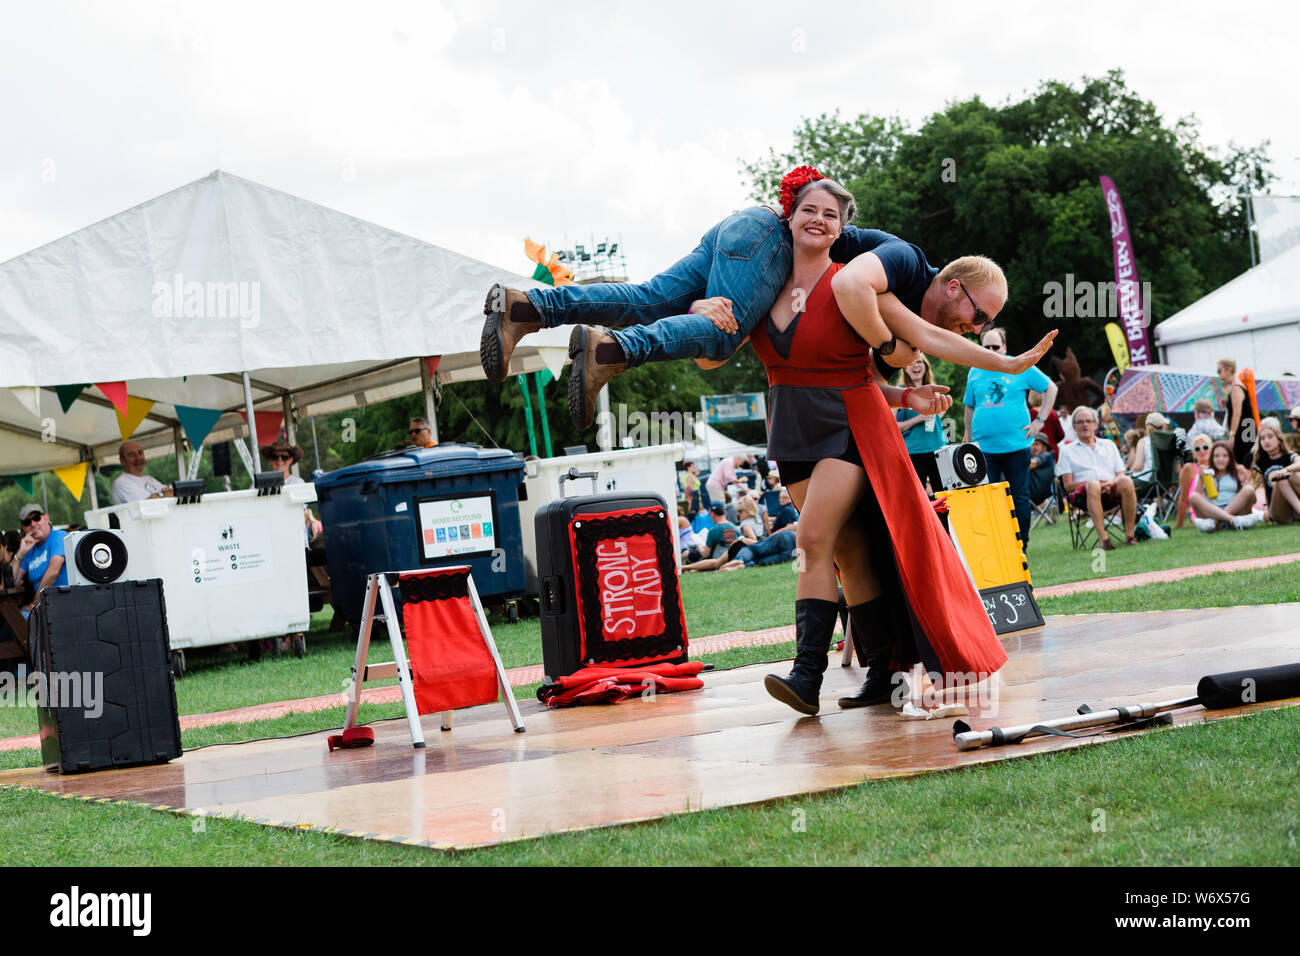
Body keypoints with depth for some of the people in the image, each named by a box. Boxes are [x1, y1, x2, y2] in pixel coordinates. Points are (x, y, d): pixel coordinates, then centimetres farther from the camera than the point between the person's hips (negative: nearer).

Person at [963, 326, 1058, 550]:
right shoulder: (975, 373, 10)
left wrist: (1040, 420, 1)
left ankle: (1021, 546, 10)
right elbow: (969, 407, 21)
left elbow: (1051, 388, 8)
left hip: (1016, 445, -2)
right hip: (984, 447, 2)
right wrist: (969, 438, 17)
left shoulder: (1021, 367, 1)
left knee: (1020, 497, 2)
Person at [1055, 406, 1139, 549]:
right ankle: (1102, 537, -47)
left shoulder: (1109, 445, 28)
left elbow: (1121, 475, 18)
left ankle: (1129, 534, -30)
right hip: (1083, 494, -3)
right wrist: (1092, 483, -11)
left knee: (1126, 481, -32)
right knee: (1093, 484, -39)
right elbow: (1068, 485, 6)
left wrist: (1112, 482, -7)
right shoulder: (1067, 450, 17)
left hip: (1112, 491, 3)